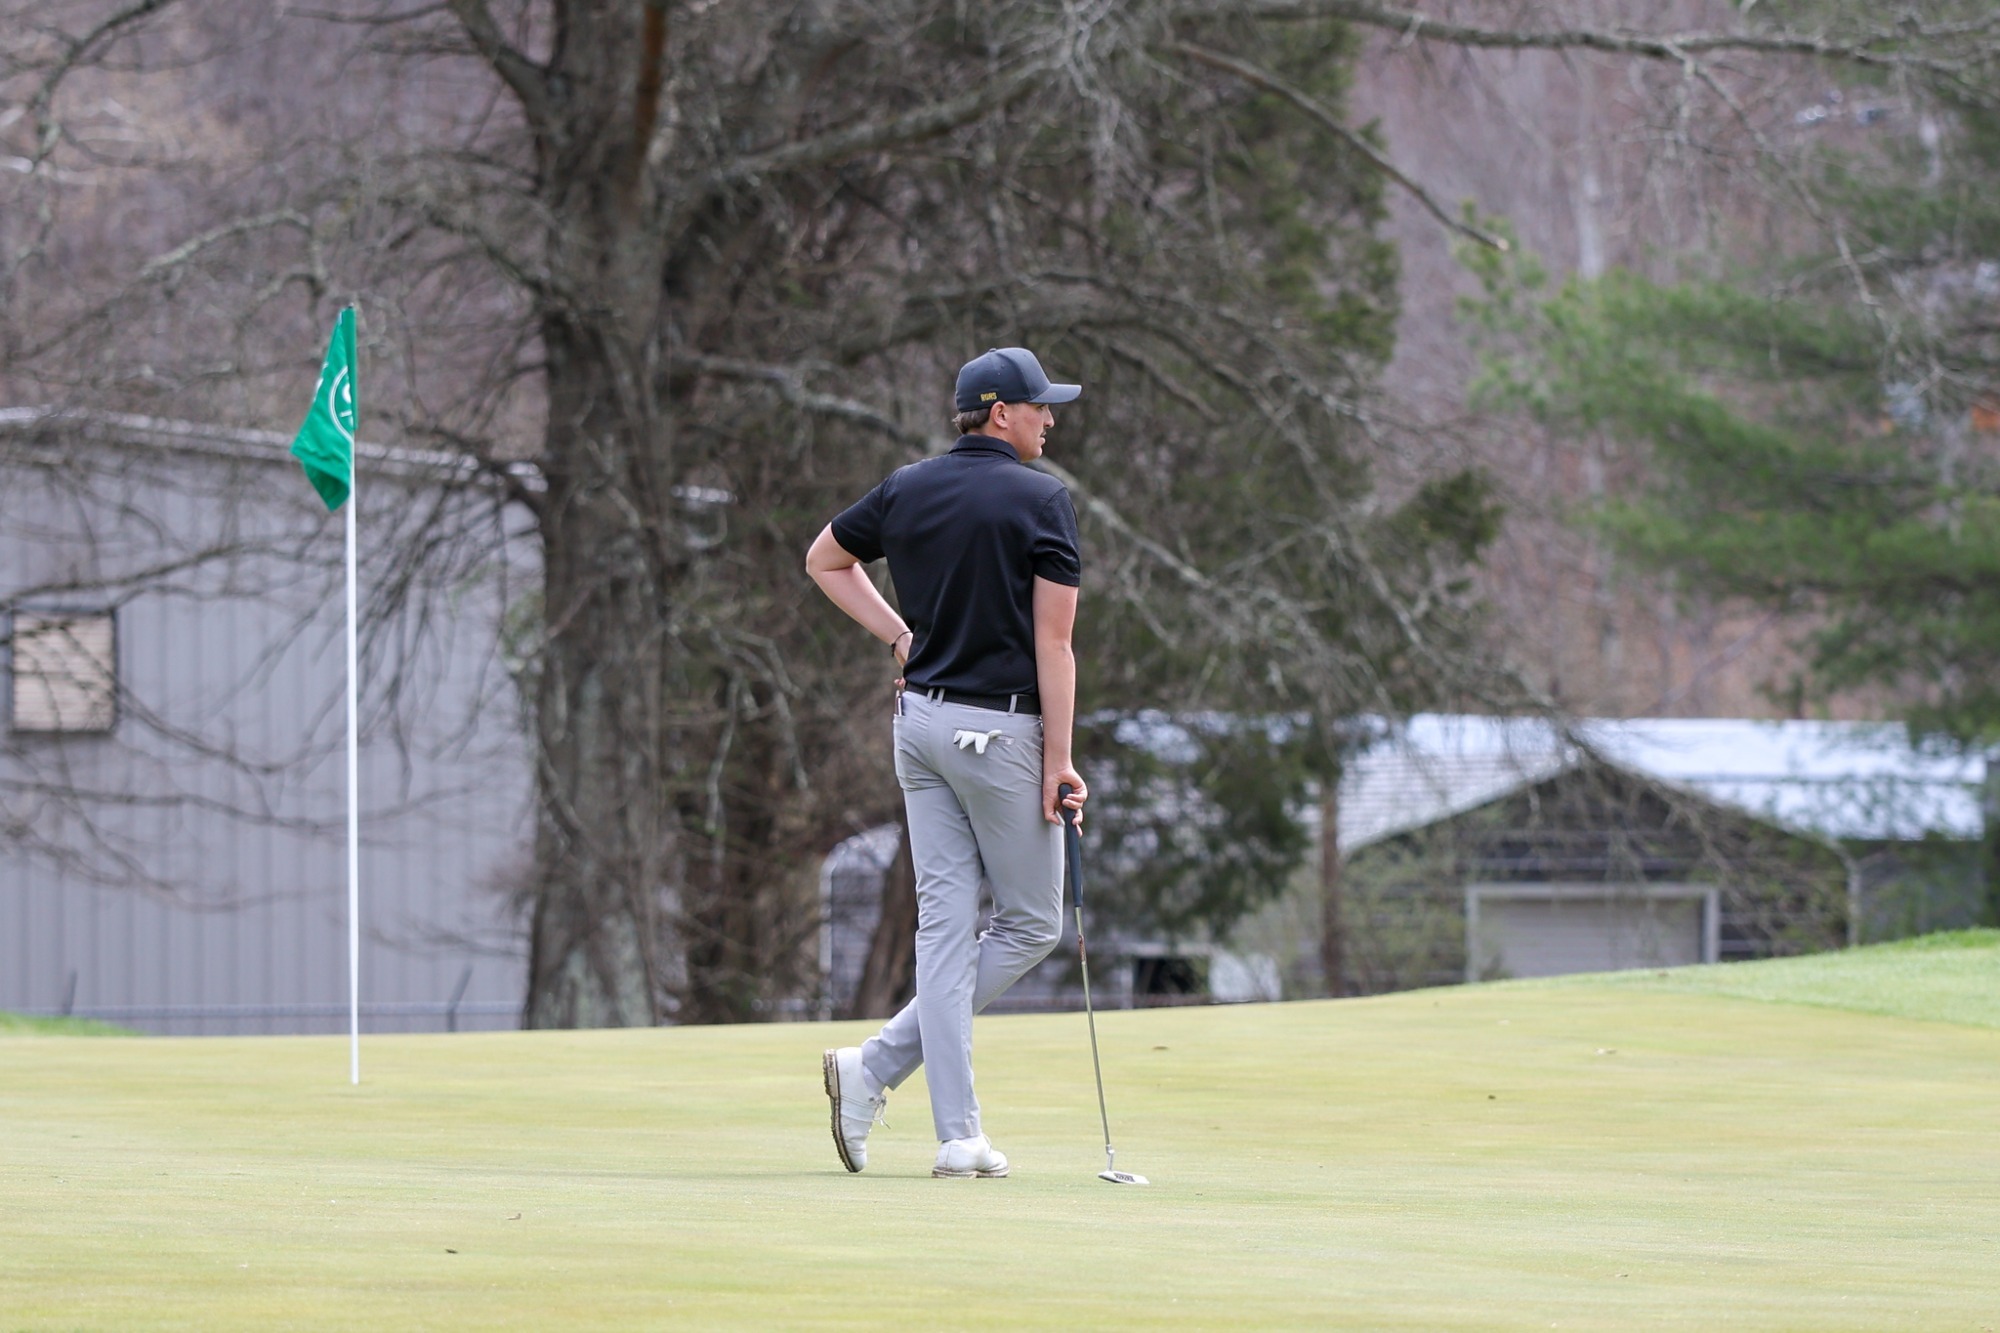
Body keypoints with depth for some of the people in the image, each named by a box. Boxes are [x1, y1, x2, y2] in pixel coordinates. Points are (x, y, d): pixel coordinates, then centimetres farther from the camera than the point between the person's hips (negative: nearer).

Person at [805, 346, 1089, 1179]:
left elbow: (824, 560, 23)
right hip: (999, 728, -6)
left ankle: (959, 1135, -1)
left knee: (945, 924, 5)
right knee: (1031, 924, 6)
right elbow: (1053, 641, -12)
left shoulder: (907, 490, 8)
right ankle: (879, 1068, -4)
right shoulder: (1041, 500, -9)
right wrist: (1058, 761, -10)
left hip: (921, 719, 6)